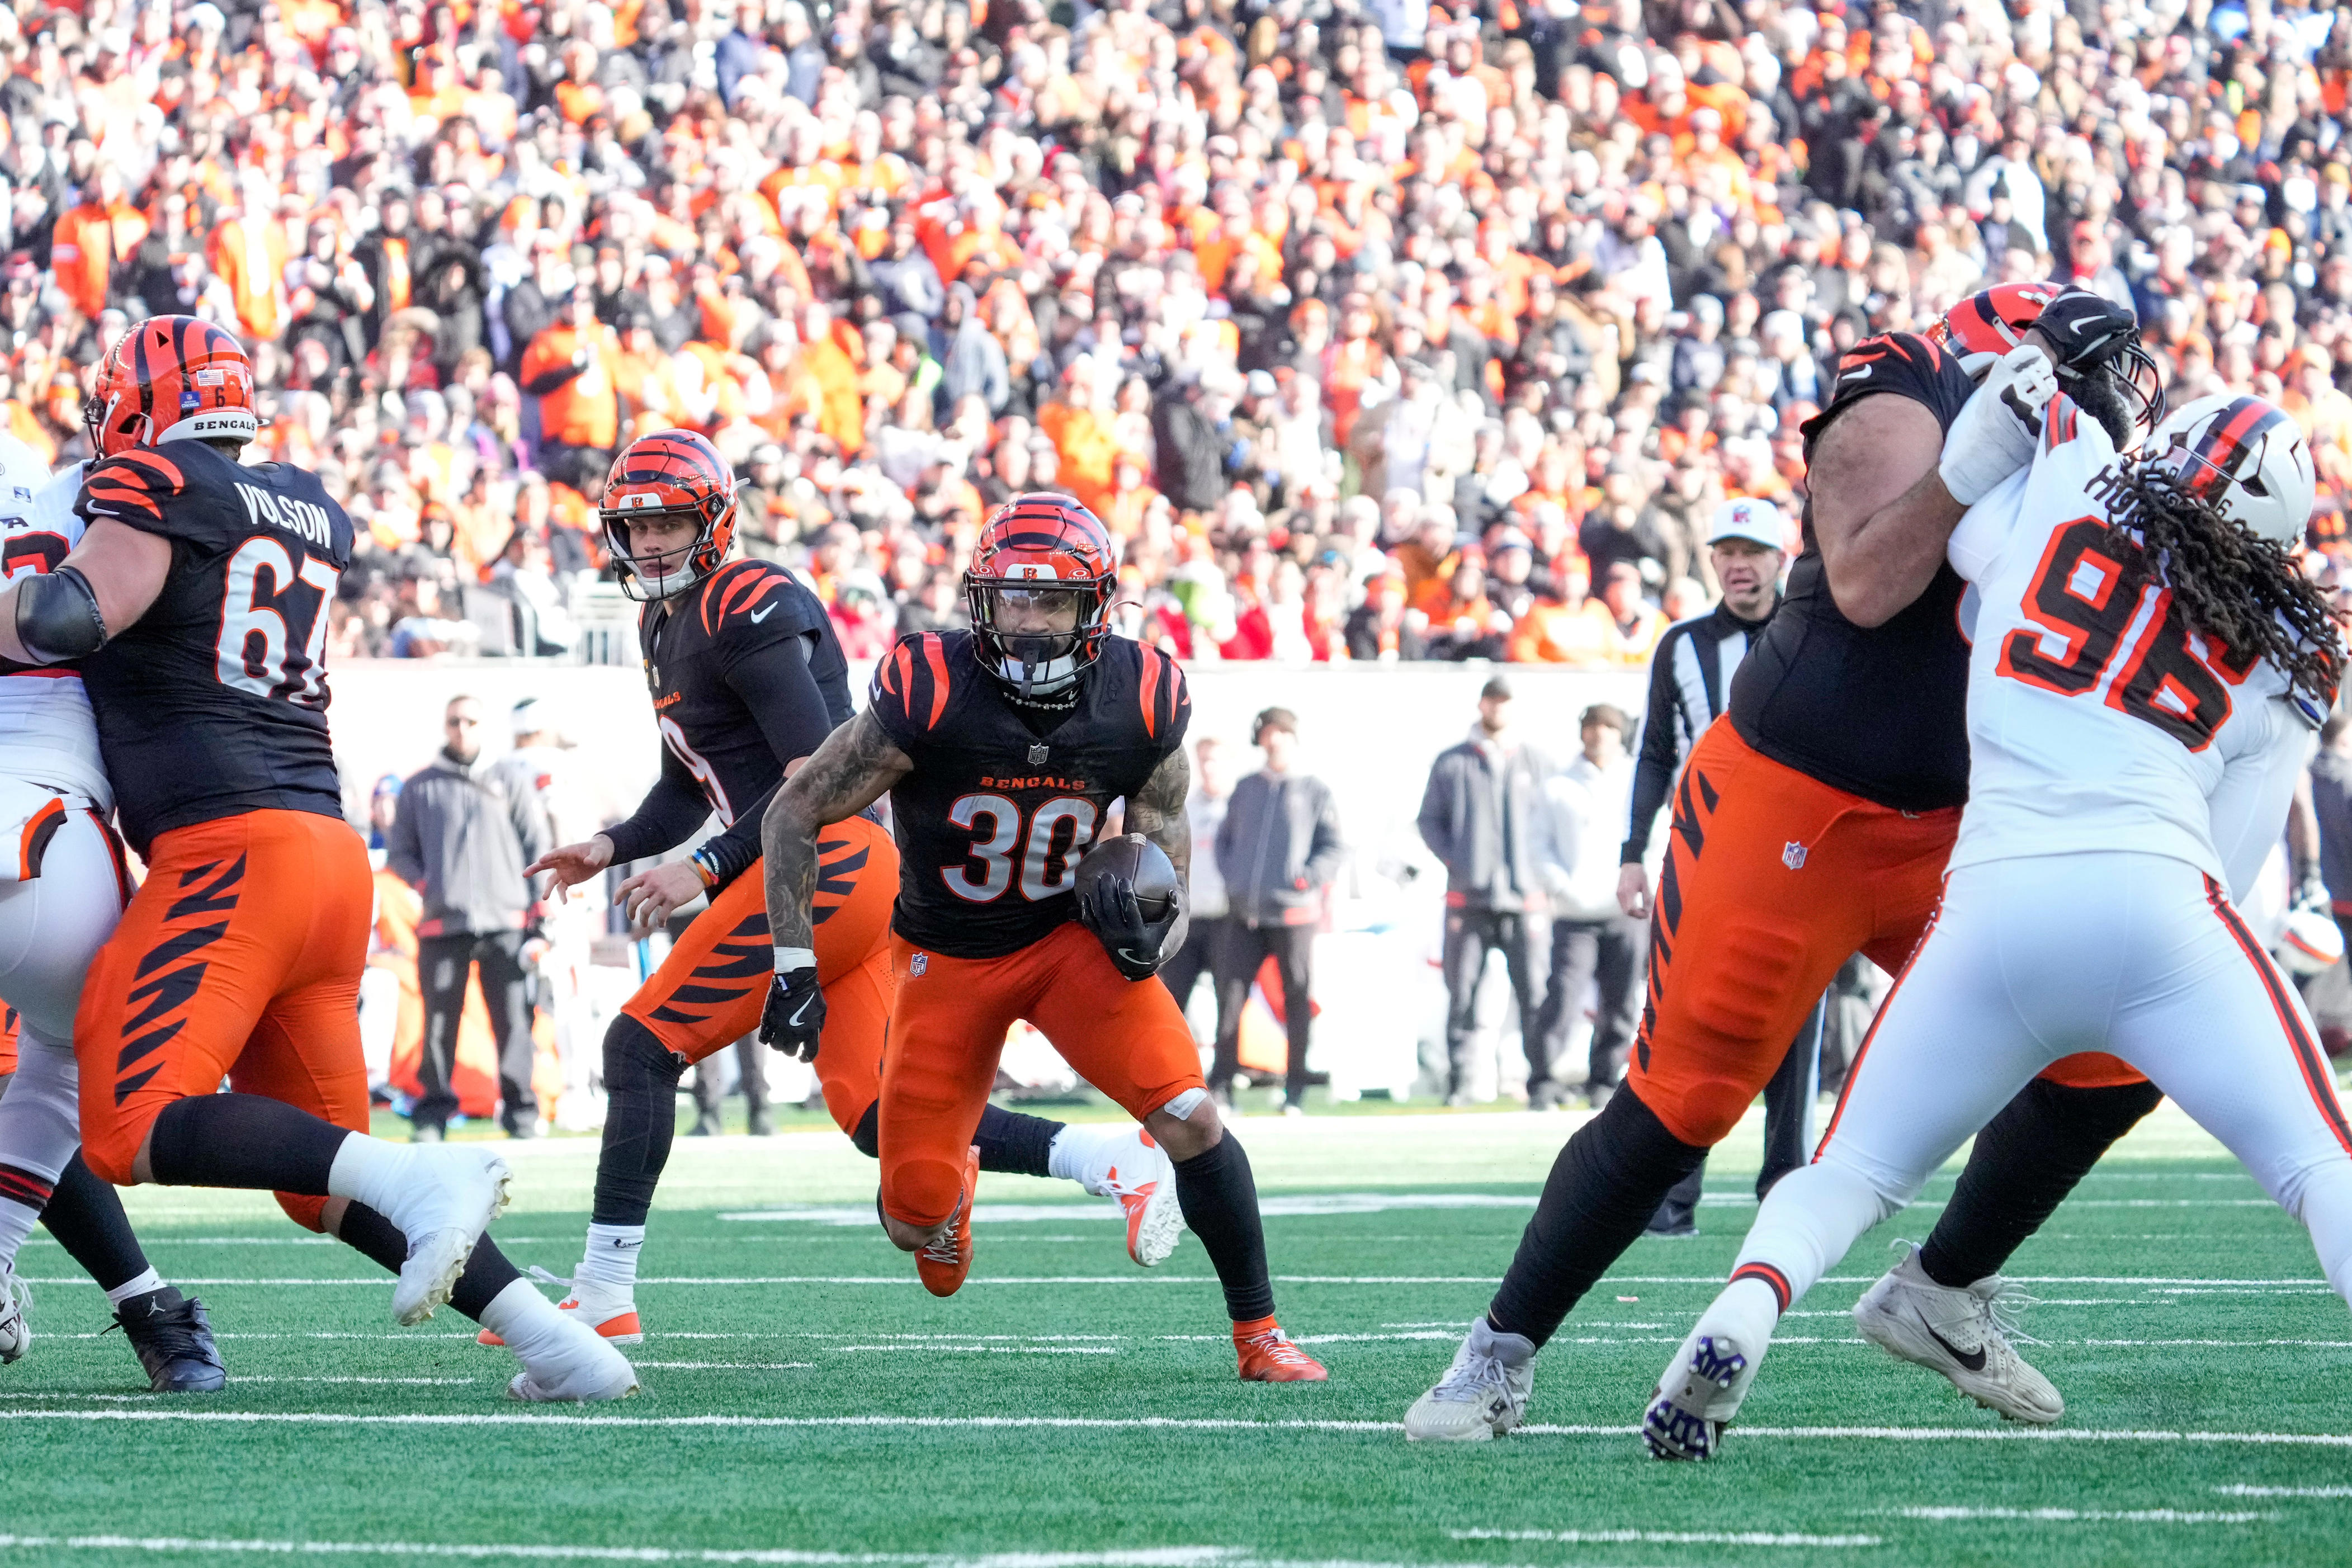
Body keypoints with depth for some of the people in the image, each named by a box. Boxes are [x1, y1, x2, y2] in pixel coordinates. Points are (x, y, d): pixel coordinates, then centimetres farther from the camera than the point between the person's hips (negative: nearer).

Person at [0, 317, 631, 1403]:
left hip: (231, 847, -8)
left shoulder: (156, 482, -3)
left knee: (134, 1131, -16)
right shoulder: (313, 513, 19)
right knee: (325, 1184, 14)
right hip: (331, 852, 8)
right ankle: (557, 1343, 1)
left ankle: (419, 1180, -30)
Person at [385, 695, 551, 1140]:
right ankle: (433, 1111, 1)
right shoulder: (419, 788, 17)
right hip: (444, 921, 0)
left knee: (513, 1018, -7)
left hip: (505, 923, 0)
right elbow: (398, 854, 18)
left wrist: (536, 907, 2)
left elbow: (538, 848, 13)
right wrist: (425, 883, -2)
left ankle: (520, 1109, -2)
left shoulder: (511, 784, 16)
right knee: (439, 1020, -4)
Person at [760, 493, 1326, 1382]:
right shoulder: (929, 698, -25)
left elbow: (1162, 841, 0)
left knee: (1189, 1116, -21)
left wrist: (1153, 924, -23)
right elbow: (793, 816, -14)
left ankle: (1259, 1334, -7)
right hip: (946, 958, -1)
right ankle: (948, 1184, 39)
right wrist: (794, 968, -17)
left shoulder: (1139, 704, -16)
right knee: (915, 1221, -2)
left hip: (1071, 935, 1)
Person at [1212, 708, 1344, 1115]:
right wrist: (1230, 876, 8)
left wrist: (1309, 878, -12)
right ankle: (1220, 1087, 2)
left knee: (1297, 1000, -1)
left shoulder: (1315, 791, 3)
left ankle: (1295, 1092, 4)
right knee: (1230, 994, -2)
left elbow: (1334, 847, 1)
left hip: (1294, 912, -3)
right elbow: (1225, 838, 23)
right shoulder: (1246, 789, 16)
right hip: (1245, 914, 3)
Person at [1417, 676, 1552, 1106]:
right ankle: (1458, 1082, 1)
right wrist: (1453, 861, -3)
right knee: (1462, 994, -2)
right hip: (1469, 897, 0)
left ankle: (1541, 1080, -4)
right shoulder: (1451, 764, 11)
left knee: (1533, 992, -7)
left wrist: (1539, 868, 0)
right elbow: (1429, 820, 12)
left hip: (1523, 897, 0)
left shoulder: (1535, 763, 12)